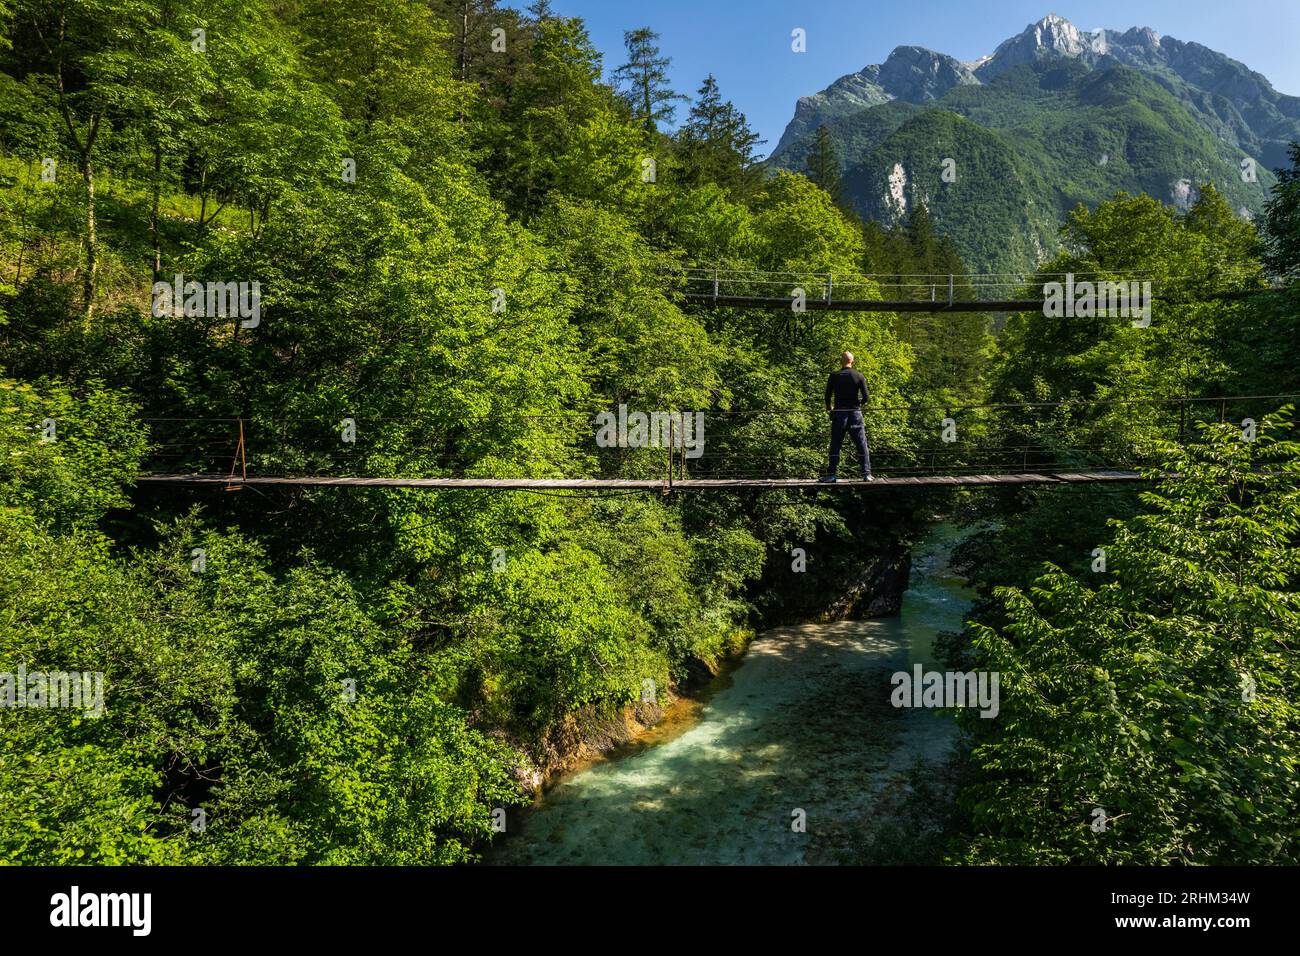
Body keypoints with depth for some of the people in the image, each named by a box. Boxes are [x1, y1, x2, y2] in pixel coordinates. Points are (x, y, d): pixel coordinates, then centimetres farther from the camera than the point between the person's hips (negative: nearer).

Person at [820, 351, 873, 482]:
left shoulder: (834, 376, -2)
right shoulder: (859, 376, -1)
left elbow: (828, 396, -1)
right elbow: (866, 397, -4)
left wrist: (829, 408, 18)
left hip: (839, 413, 0)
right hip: (855, 413, 0)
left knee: (835, 446, 5)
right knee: (862, 445, 6)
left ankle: (832, 475, 4)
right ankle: (866, 474, 5)